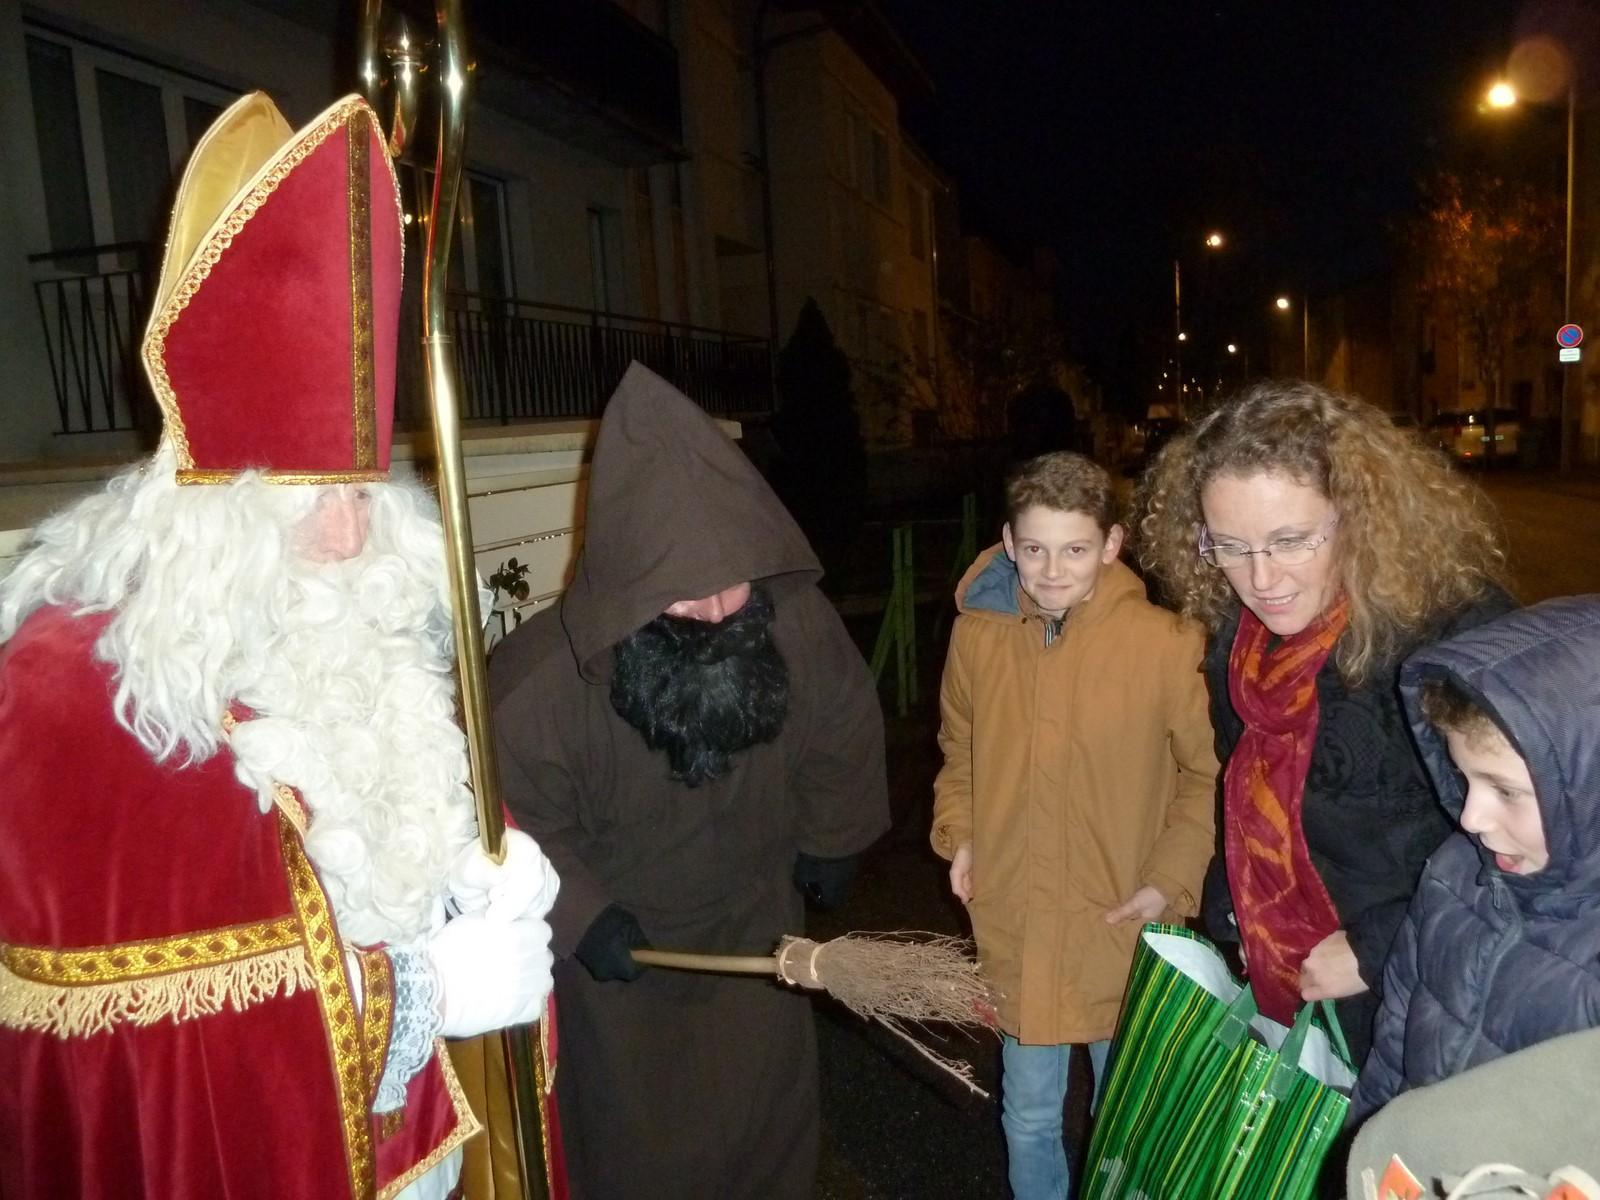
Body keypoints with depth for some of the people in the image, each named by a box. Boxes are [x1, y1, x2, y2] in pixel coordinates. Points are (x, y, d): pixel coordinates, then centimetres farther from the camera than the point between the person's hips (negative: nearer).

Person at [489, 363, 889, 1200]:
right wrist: (578, 914, -25)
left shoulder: (799, 623, -26)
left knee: (769, 1127, 23)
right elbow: (510, 813, -19)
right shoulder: (543, 676, -34)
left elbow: (845, 730, -6)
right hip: (615, 943, -2)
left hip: (756, 927, 3)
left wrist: (829, 839, 6)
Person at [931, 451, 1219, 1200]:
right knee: (1029, 1119, 22)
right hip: (1014, 932, 2)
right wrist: (959, 834, -2)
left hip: (1122, 935, -2)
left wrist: (1171, 879, -13)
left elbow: (1207, 775, -6)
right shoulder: (976, 635, -7)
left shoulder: (1166, 644, -17)